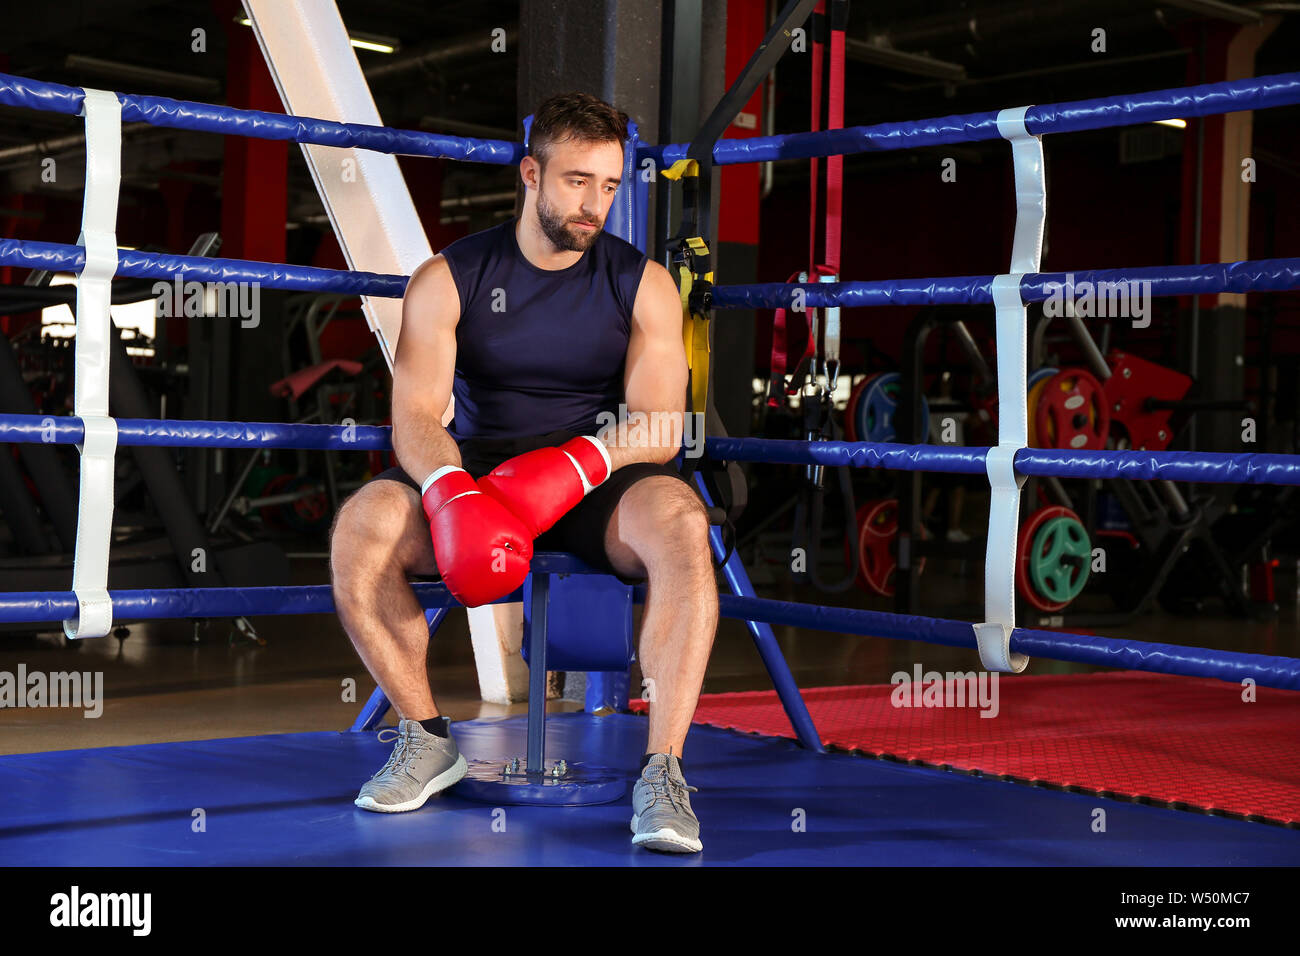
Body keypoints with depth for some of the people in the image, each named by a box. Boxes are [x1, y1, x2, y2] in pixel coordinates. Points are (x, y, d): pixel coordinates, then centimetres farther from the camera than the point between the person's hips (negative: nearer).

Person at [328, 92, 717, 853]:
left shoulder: (643, 283, 2)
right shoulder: (448, 281, 2)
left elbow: (659, 426, -6)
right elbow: (416, 413, -8)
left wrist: (578, 465, -27)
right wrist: (450, 491, -31)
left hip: (601, 485, -1)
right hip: (478, 470, 1)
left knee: (681, 521, -35)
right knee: (361, 523, -27)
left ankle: (663, 769, -34)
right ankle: (429, 739, -8)